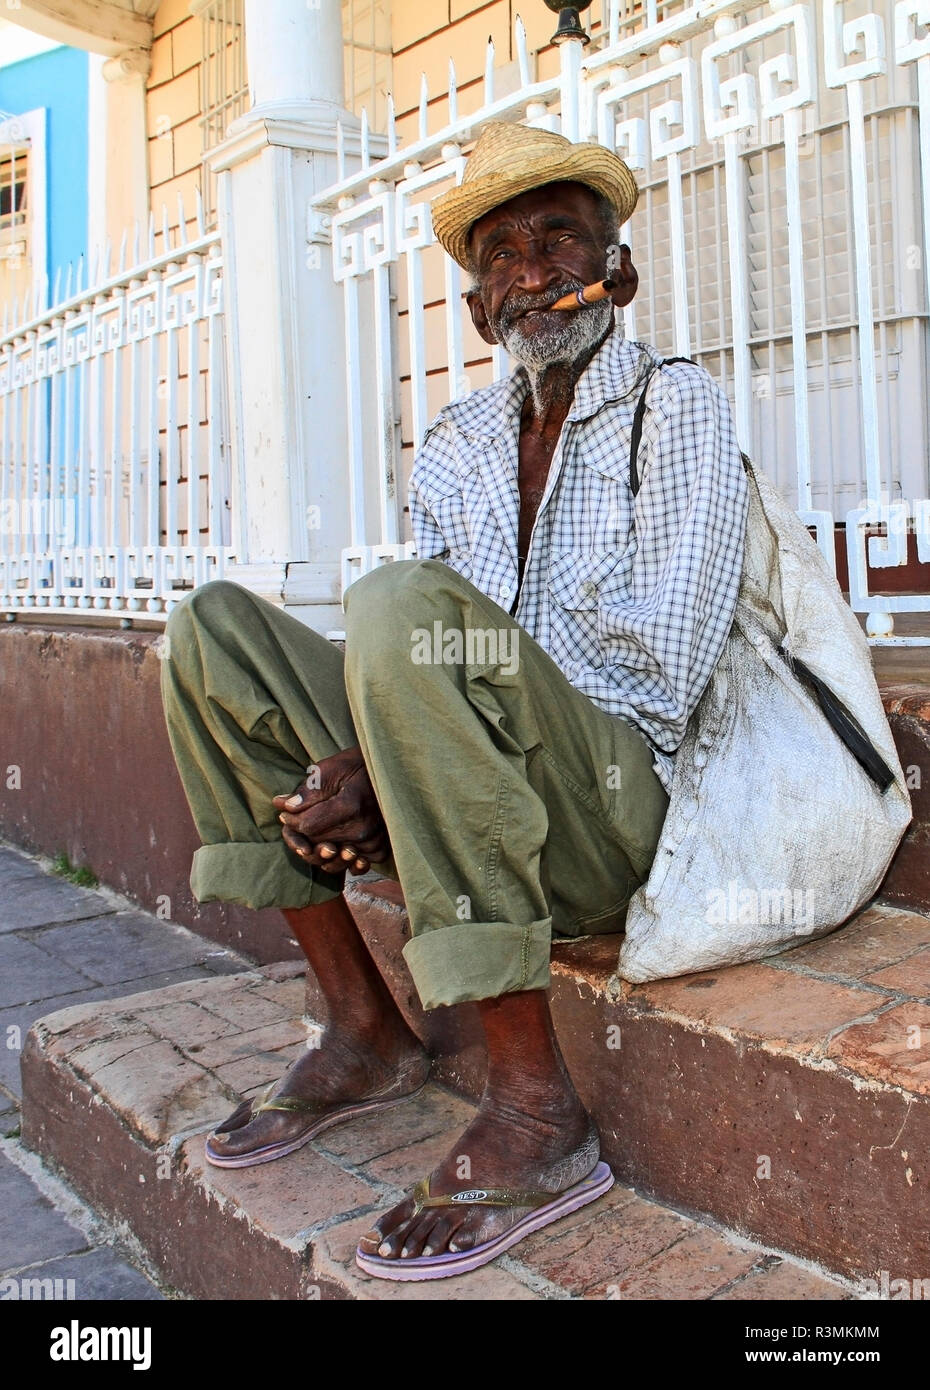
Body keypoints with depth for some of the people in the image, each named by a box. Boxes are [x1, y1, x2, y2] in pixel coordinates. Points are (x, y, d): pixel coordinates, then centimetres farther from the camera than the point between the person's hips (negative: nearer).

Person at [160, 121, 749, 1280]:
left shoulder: (678, 407, -2)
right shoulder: (453, 444, 15)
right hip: (485, 826, 6)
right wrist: (362, 776, -14)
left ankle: (535, 1109, -24)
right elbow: (420, 681, 11)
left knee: (400, 603, -30)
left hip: (623, 810, -6)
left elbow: (661, 676, -15)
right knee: (215, 625, -2)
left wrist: (384, 781, -19)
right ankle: (363, 1030, -2)